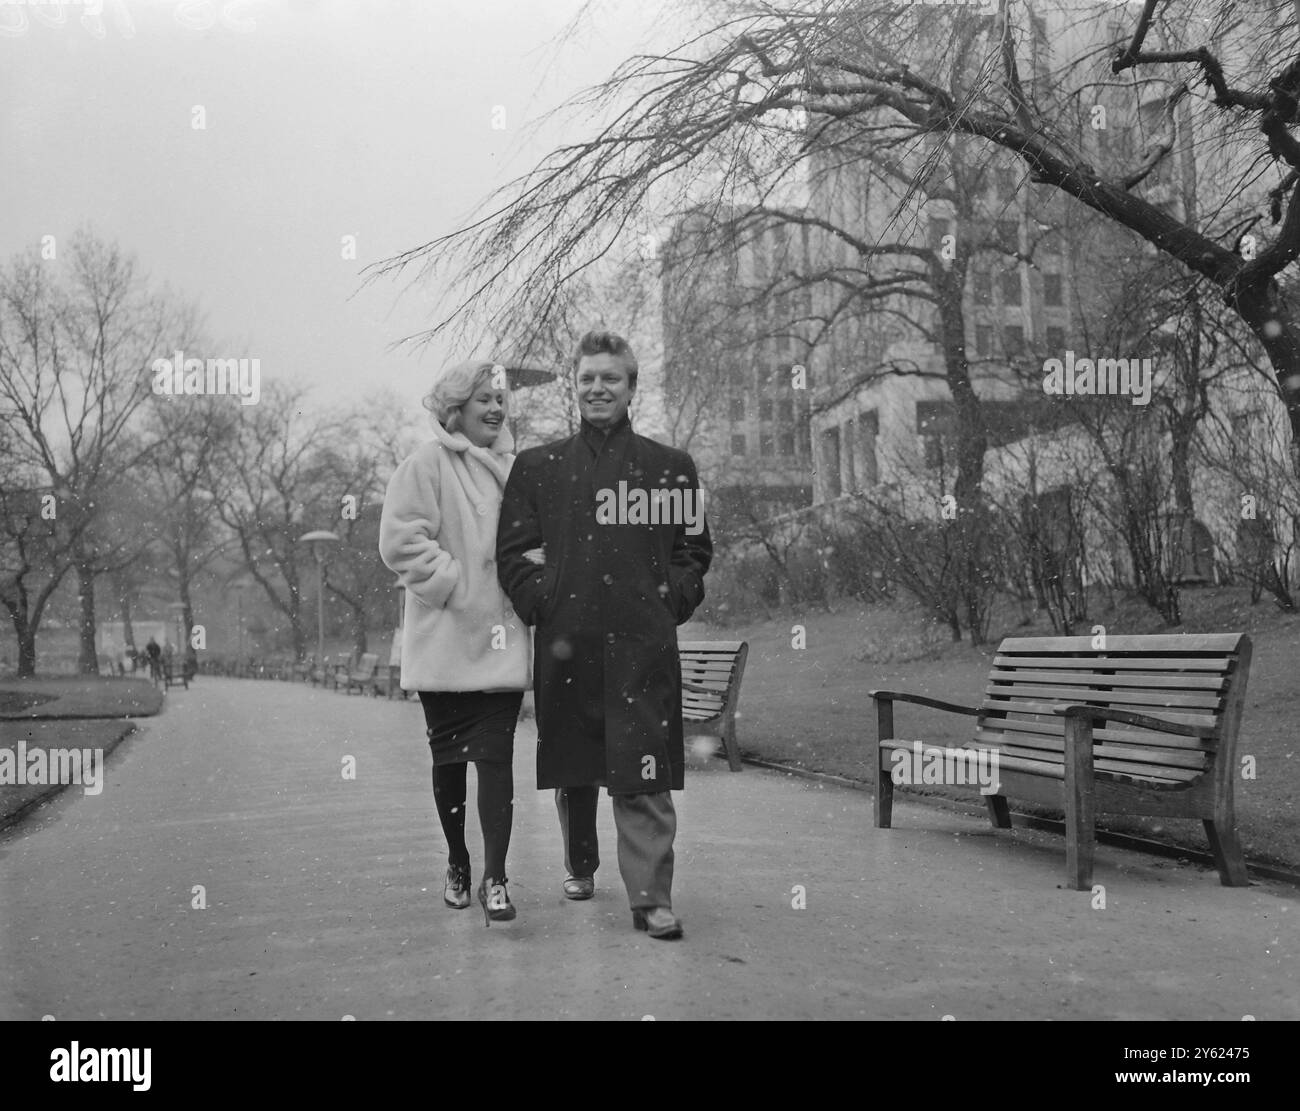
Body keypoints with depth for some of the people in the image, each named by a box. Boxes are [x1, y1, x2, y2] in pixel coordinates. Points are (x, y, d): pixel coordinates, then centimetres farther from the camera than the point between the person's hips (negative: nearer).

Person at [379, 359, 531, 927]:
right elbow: (402, 542, -12)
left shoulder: (511, 466, 10)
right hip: (445, 641, -3)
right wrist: (458, 588, -13)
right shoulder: (426, 463, -5)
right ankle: (457, 863, 27)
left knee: (495, 755, -5)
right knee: (448, 758, 9)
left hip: (501, 642, 3)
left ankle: (494, 877, -3)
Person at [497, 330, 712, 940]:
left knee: (645, 777, -7)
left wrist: (672, 603, -2)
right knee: (572, 770, 14)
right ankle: (580, 866, 36)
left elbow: (695, 547, 12)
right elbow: (514, 552, 6)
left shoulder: (671, 467, 10)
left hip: (643, 644, -1)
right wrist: (544, 610, -5)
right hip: (564, 644, 2)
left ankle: (651, 897, -1)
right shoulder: (536, 467, 10)